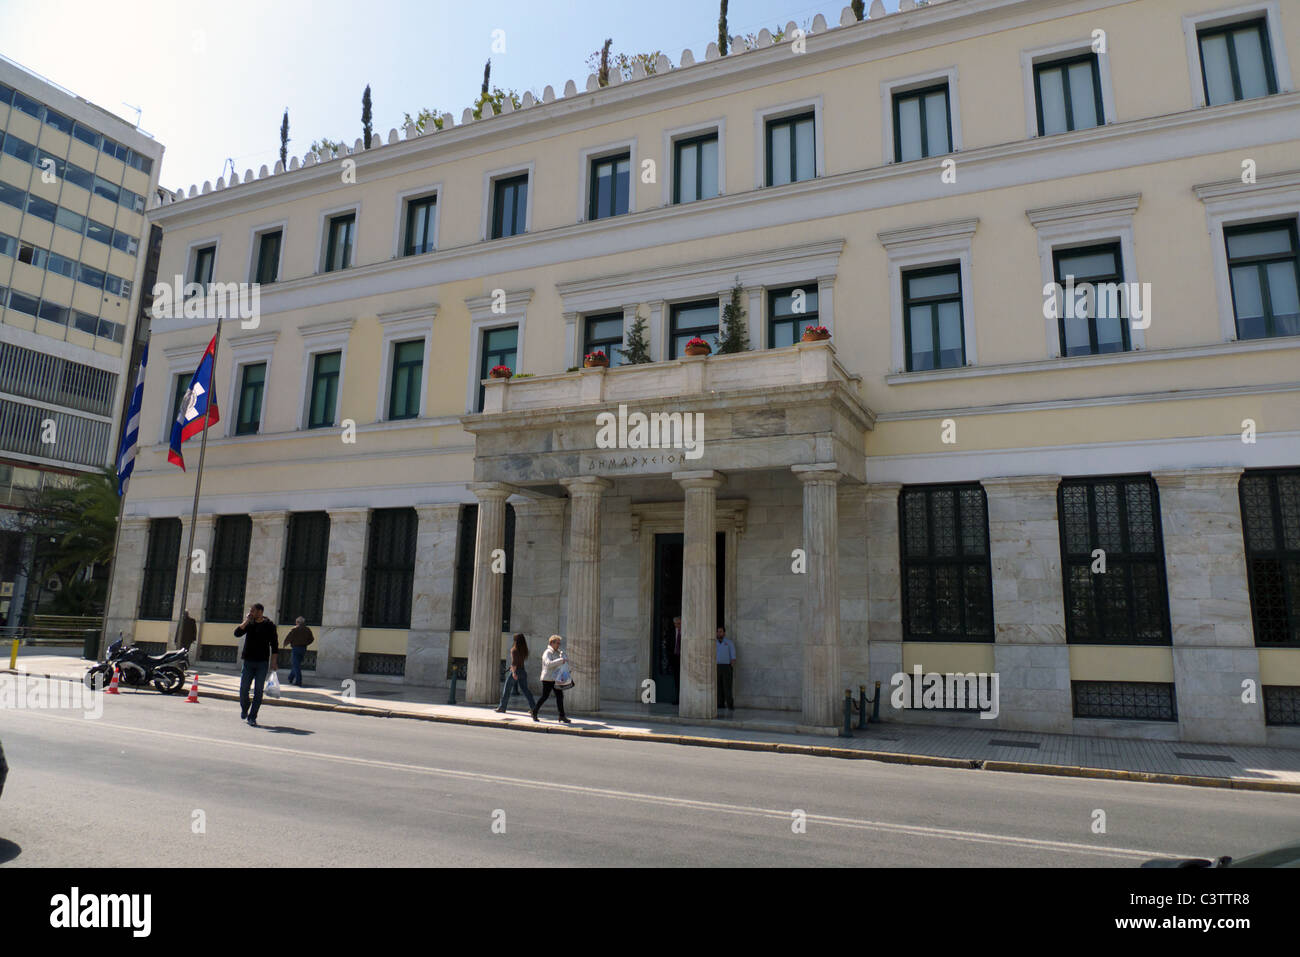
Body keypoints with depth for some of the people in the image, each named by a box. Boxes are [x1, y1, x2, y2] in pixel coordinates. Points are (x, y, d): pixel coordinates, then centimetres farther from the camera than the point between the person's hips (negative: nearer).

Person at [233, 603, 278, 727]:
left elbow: (274, 644, 1)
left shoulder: (269, 625, -1)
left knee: (258, 691, -2)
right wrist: (246, 621, -13)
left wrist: (273, 661, -4)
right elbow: (237, 633, -9)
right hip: (248, 661, 2)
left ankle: (252, 717, 5)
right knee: (243, 689, 2)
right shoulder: (248, 623, 7)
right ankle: (244, 709, 30)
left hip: (262, 662, -2)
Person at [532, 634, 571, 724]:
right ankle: (534, 713, 17)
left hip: (555, 679, 8)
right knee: (544, 696, 0)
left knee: (560, 696, 1)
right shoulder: (547, 653, -12)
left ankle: (562, 716, 3)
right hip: (548, 679, -8)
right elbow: (549, 663, -29)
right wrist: (561, 660, -31)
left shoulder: (557, 652, 14)